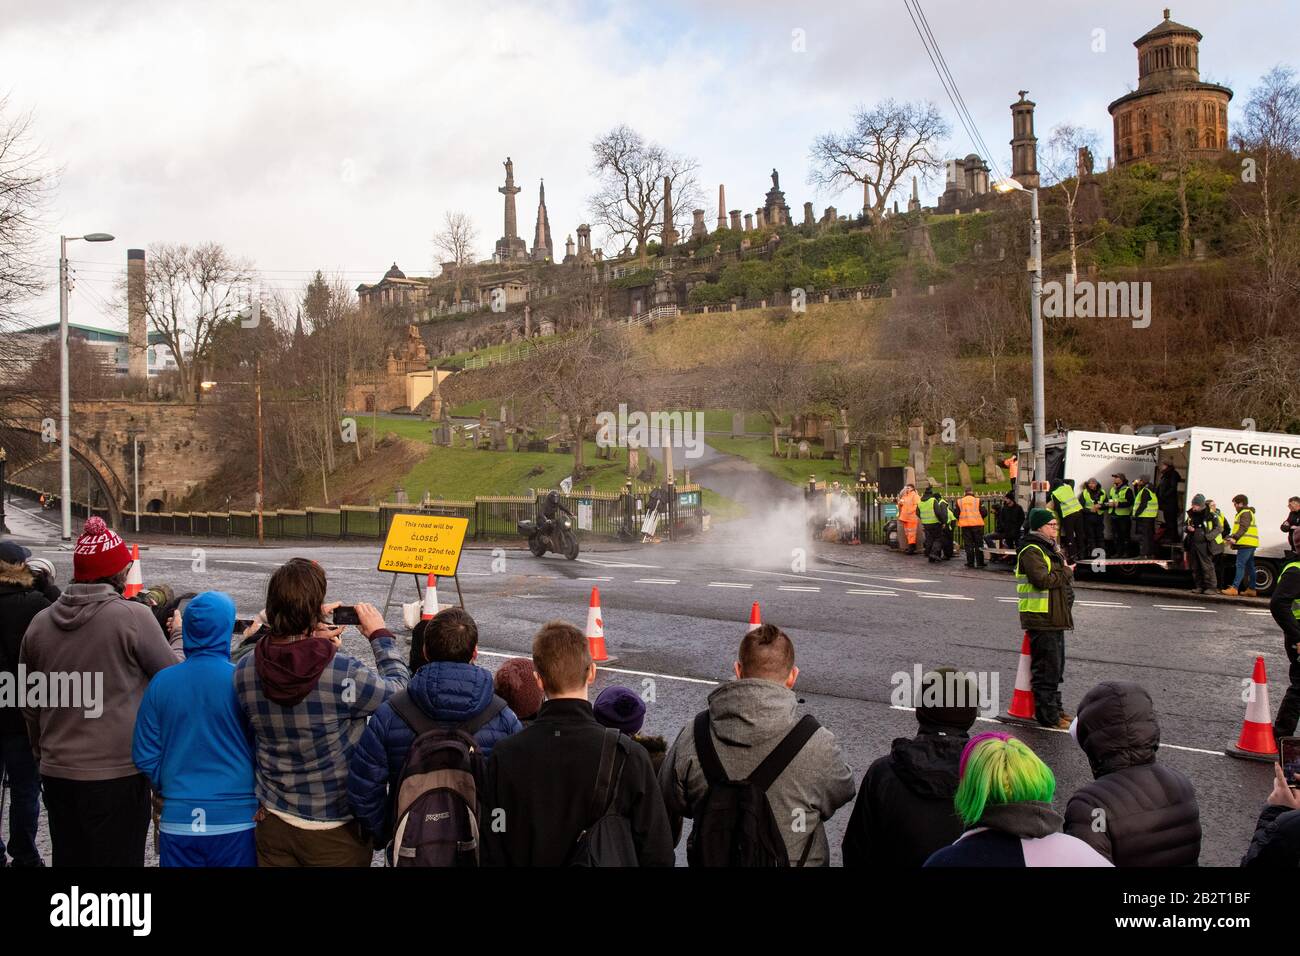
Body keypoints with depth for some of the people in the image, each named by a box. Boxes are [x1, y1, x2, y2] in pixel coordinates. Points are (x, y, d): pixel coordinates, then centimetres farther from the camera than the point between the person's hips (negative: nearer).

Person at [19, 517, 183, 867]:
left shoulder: (40, 623, 3)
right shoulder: (133, 617, -15)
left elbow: (29, 703, 13)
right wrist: (180, 636, 16)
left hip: (57, 772, 6)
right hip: (118, 773, -5)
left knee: (69, 859, 17)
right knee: (118, 860, 5)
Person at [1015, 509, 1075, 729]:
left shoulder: (1049, 548, 19)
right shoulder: (1031, 551, -15)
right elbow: (1042, 580, -25)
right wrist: (1066, 572, -12)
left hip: (1054, 618, 10)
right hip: (1041, 619, -10)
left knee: (1056, 667, 17)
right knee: (1046, 668, -6)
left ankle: (1055, 709, 27)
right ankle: (1048, 715, -1)